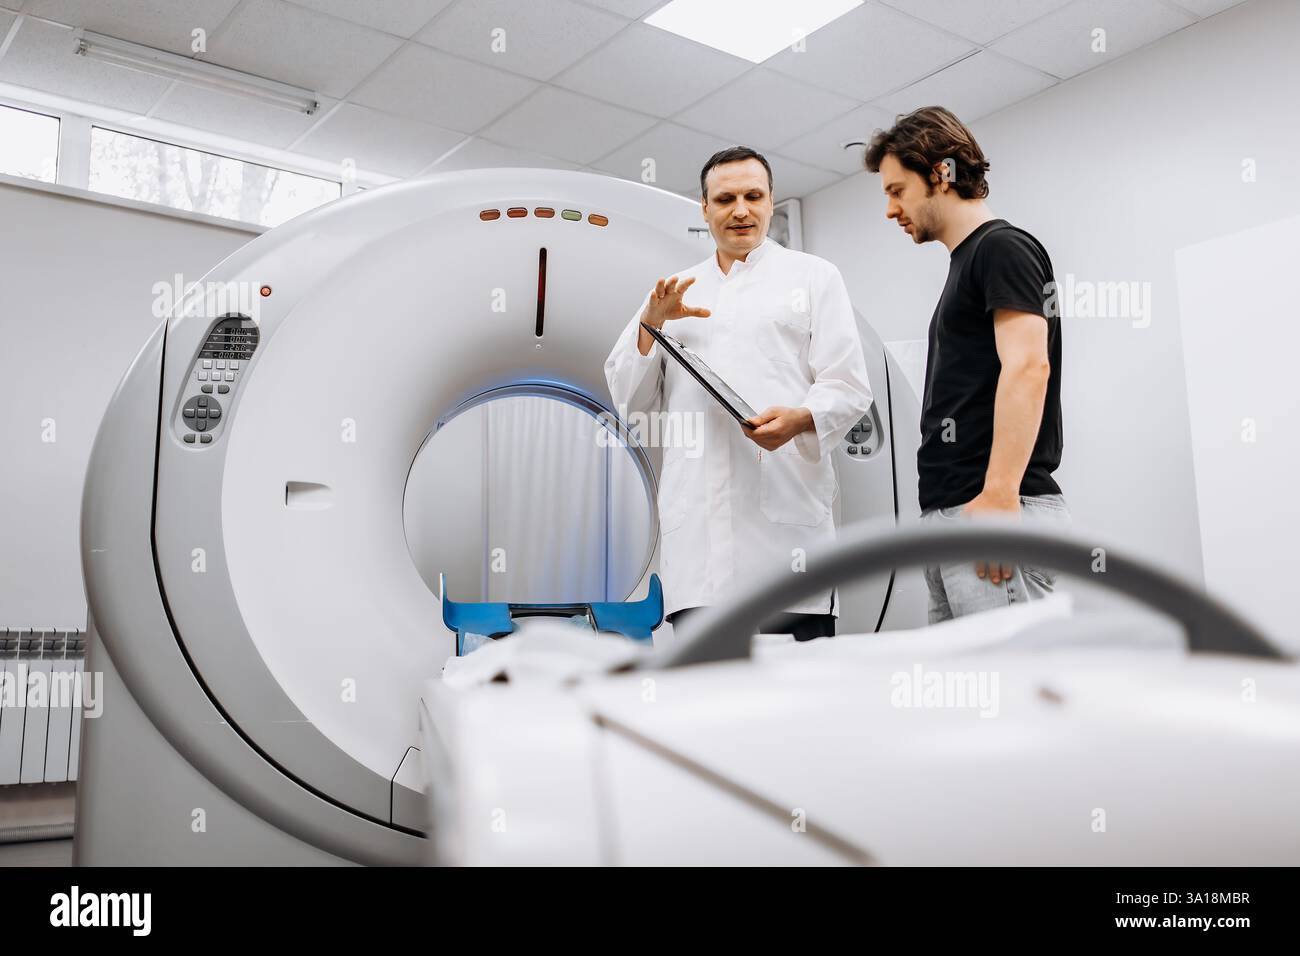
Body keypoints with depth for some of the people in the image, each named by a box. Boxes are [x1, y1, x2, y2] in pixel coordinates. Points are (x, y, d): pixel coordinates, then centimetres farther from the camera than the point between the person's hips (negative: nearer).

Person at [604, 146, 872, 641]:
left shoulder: (814, 276, 14)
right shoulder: (676, 291, 23)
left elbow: (849, 389, 5)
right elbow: (630, 402, 19)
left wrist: (800, 418, -17)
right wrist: (650, 324, 3)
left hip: (785, 514, -2)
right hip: (694, 523, 3)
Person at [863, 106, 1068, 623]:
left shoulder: (1003, 247, -4)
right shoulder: (965, 263, 23)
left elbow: (1027, 369, -17)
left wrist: (999, 495, -26)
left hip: (997, 513, -10)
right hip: (953, 513, 10)